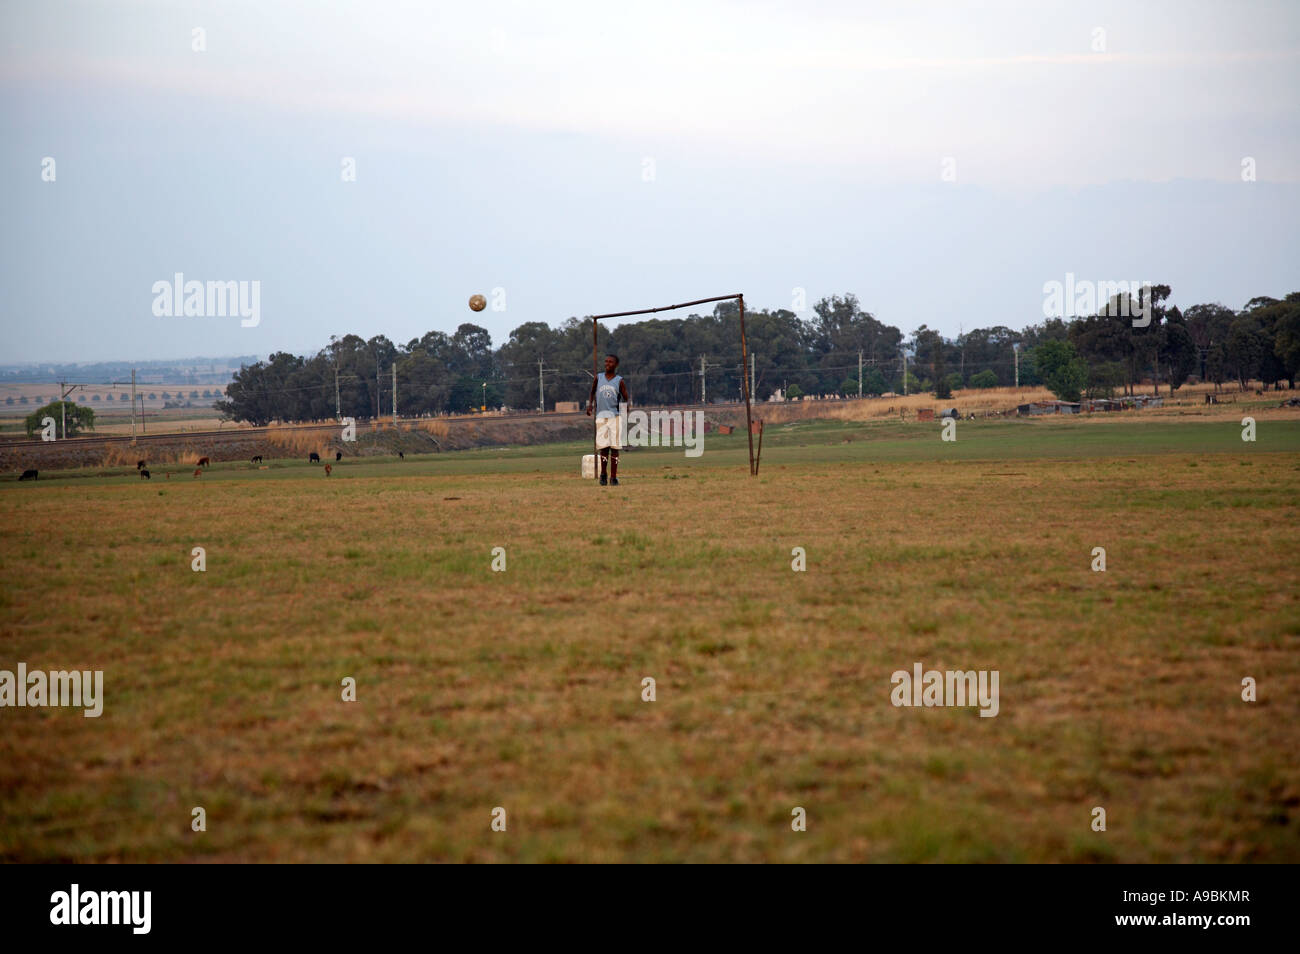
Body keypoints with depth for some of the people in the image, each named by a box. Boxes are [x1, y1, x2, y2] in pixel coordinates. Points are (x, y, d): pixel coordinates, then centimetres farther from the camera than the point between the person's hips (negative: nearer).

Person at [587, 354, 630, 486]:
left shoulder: (620, 381, 4)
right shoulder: (598, 378, 10)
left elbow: (626, 399, 6)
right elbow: (592, 393, 20)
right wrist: (590, 404, 3)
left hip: (615, 415, -1)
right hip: (601, 415, 1)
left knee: (614, 447, -3)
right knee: (603, 447, 0)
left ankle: (613, 477, 1)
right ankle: (603, 474, 14)